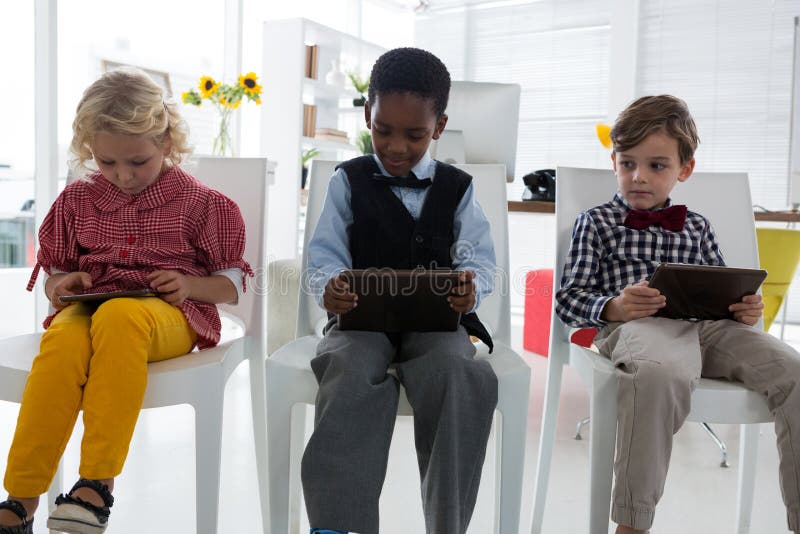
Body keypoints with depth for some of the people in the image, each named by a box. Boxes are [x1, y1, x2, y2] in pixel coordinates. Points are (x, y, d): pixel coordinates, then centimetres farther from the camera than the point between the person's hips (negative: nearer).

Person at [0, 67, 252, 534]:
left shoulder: (201, 204, 6)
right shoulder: (77, 200, 15)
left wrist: (189, 285, -10)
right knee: (62, 342, -35)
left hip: (170, 315, -3)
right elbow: (52, 272, 25)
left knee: (117, 318, -40)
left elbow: (233, 284, 10)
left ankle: (99, 481, -35)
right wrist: (61, 284, 1)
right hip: (87, 308, 3)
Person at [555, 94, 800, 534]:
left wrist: (742, 310, 5)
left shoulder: (697, 228, 28)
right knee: (660, 371, -41)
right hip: (638, 326, -5)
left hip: (709, 326, 5)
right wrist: (614, 307, -15)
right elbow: (569, 299, 6)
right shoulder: (596, 223, 15)